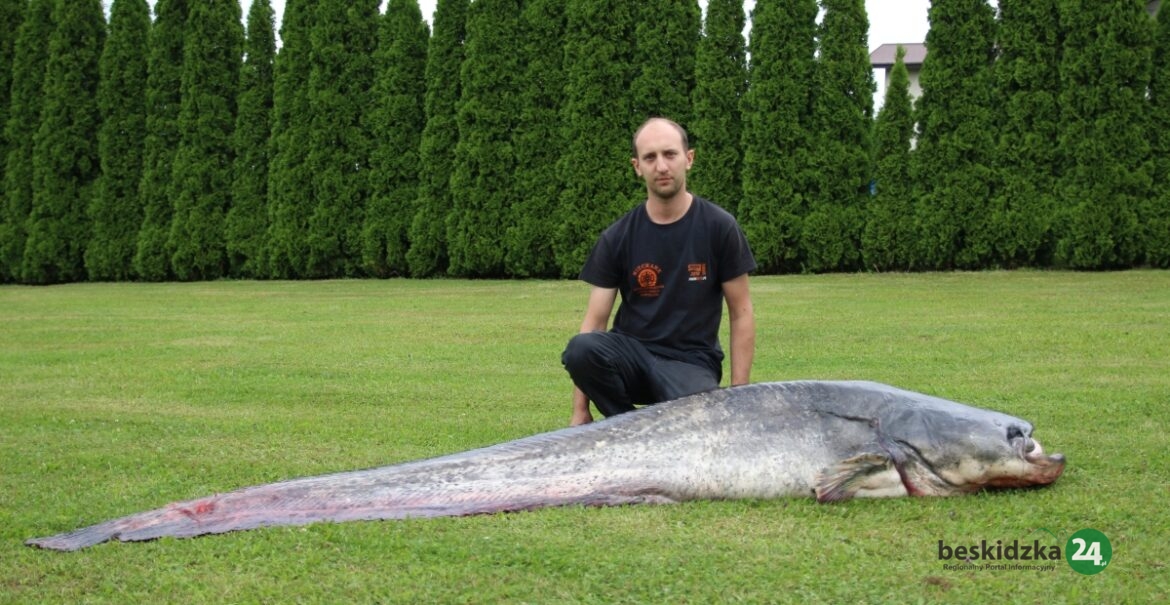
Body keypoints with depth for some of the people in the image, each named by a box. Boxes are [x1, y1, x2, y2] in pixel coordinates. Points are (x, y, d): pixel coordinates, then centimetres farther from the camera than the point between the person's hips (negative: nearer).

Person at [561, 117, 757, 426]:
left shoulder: (719, 227, -4)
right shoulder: (617, 238, -1)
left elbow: (741, 313, 0)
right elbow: (595, 320, -3)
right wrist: (580, 410, -11)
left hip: (691, 362, -2)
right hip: (632, 353, 2)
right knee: (581, 348, -32)